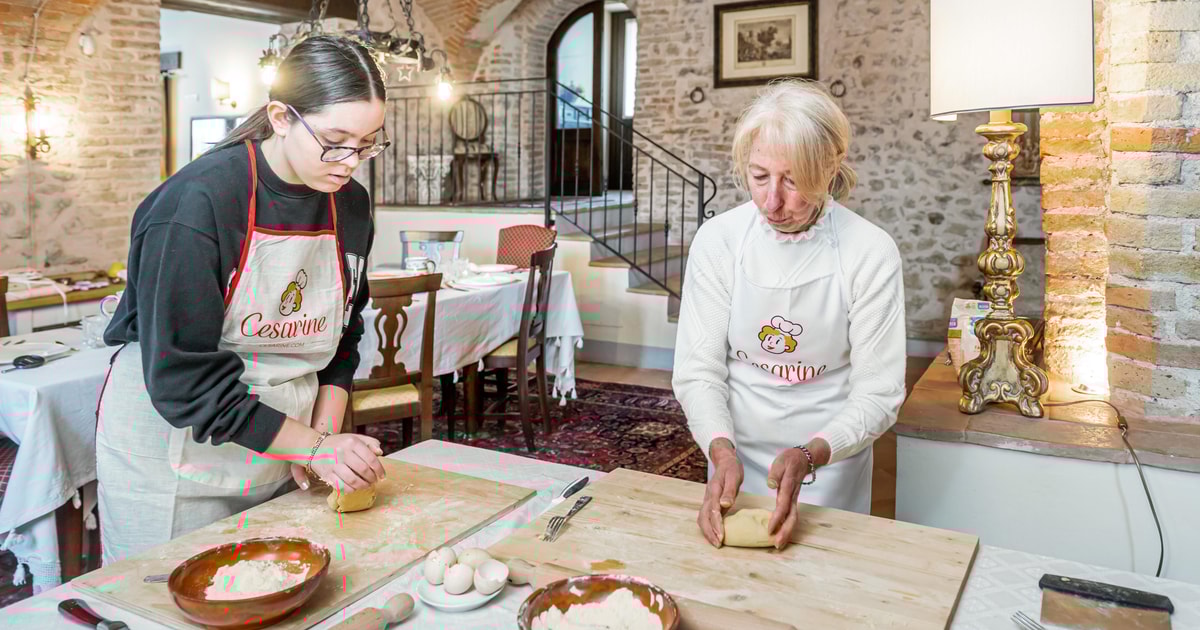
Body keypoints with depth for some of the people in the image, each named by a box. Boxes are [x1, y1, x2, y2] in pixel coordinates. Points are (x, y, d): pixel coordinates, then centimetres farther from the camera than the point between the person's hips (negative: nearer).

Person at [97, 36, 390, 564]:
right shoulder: (197, 202, -22)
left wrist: (326, 433, -5)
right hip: (174, 456, -5)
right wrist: (312, 445, -22)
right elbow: (182, 376, -22)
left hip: (280, 453, 6)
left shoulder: (350, 204, -2)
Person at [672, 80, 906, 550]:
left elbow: (878, 394, -14)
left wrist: (809, 455, -30)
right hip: (736, 461, 2)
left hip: (831, 465, -1)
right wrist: (721, 450, -29)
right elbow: (698, 370, -11)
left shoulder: (870, 253, -18)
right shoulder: (717, 240, -13)